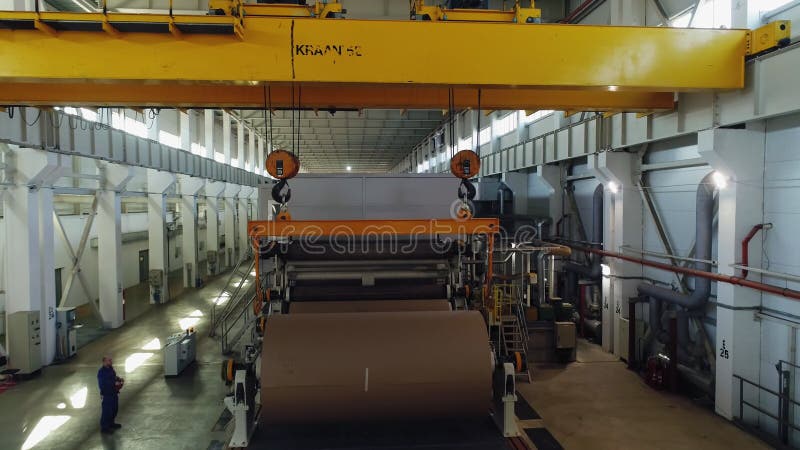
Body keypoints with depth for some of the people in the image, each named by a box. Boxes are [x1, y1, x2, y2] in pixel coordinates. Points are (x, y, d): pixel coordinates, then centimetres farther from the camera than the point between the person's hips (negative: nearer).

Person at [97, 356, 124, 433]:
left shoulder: (110, 368, 4)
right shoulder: (101, 372, -23)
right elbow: (103, 384, -27)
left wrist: (119, 379, 1)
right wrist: (114, 383, -27)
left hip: (114, 393, 9)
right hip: (107, 394, -9)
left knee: (115, 409, 21)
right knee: (107, 411, 1)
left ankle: (111, 423, 39)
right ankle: (104, 427, 16)